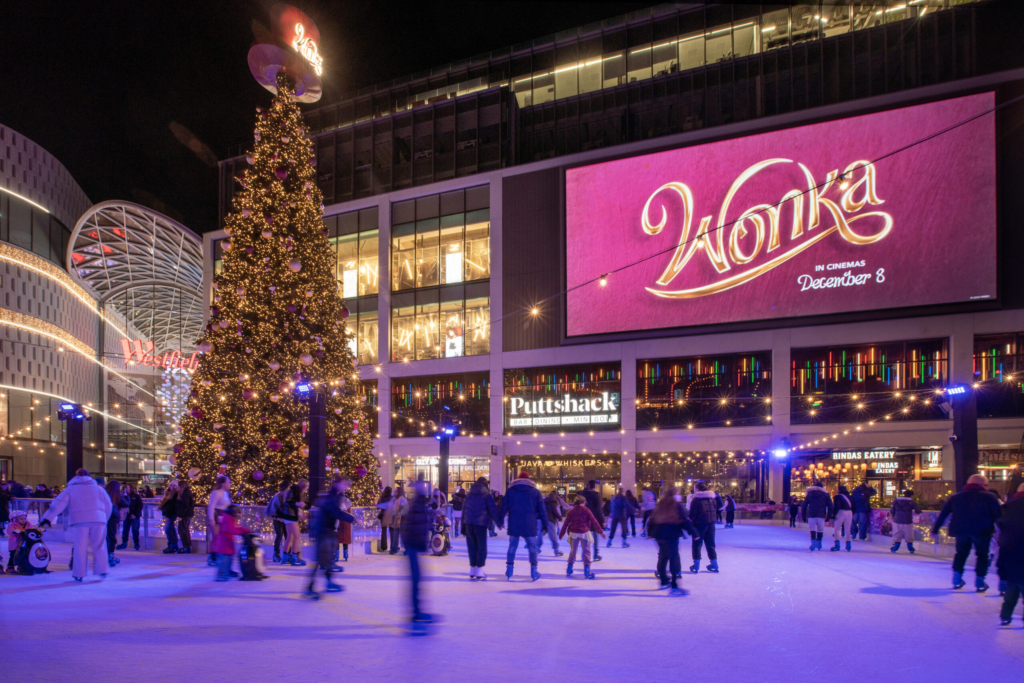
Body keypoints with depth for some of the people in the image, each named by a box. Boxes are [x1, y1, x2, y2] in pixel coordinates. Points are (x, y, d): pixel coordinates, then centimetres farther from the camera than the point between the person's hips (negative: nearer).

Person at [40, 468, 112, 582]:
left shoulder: (70, 489, 17)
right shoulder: (98, 488, 22)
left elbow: (58, 504, 5)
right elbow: (108, 505, 21)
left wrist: (48, 518, -1)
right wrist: (104, 519, 33)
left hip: (80, 520, -1)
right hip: (98, 519, 1)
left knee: (80, 547, 3)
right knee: (99, 545, 8)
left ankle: (79, 574, 5)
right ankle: (102, 570, 2)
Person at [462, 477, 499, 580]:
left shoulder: (469, 495, 16)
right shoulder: (487, 495, -1)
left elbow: (464, 508, 18)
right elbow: (493, 509, -5)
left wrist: (463, 521, 20)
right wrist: (498, 522, 0)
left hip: (469, 522, 5)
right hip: (481, 523, -5)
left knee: (472, 546, 12)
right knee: (481, 547, 1)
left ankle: (472, 570, 14)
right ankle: (479, 571, -2)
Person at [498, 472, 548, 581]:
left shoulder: (510, 490, 7)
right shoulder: (535, 491, 4)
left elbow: (504, 506, 6)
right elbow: (541, 509, 5)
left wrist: (500, 520, 11)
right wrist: (545, 523, 10)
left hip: (514, 524, 1)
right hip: (530, 525, -1)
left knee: (512, 546, 10)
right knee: (532, 547, 6)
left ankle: (509, 570, 9)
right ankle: (534, 572, 5)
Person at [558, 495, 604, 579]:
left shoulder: (570, 512, 6)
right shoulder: (586, 510, -2)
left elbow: (565, 523, 7)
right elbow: (594, 521, -4)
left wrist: (561, 534, 14)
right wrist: (600, 531, 0)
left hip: (573, 533, 3)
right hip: (584, 533, -3)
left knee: (572, 551, 16)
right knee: (586, 551, 3)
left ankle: (569, 569, 20)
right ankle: (587, 571, -1)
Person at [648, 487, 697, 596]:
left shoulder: (659, 505, 14)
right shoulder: (678, 506, -4)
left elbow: (653, 519, 17)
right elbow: (686, 521, -7)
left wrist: (650, 532, 26)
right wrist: (694, 533, -1)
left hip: (659, 534, 7)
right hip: (671, 535, -7)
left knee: (663, 556, 21)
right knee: (674, 558, -6)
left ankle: (663, 581, 31)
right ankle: (674, 587, -12)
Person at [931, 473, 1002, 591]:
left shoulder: (955, 497, 11)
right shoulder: (989, 497, 1)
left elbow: (943, 514, 11)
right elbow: (998, 515, -4)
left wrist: (935, 529, 14)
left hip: (960, 530, 3)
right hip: (982, 531, -3)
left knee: (961, 553, 20)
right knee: (982, 555, 11)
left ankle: (957, 580, 15)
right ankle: (980, 582, 5)